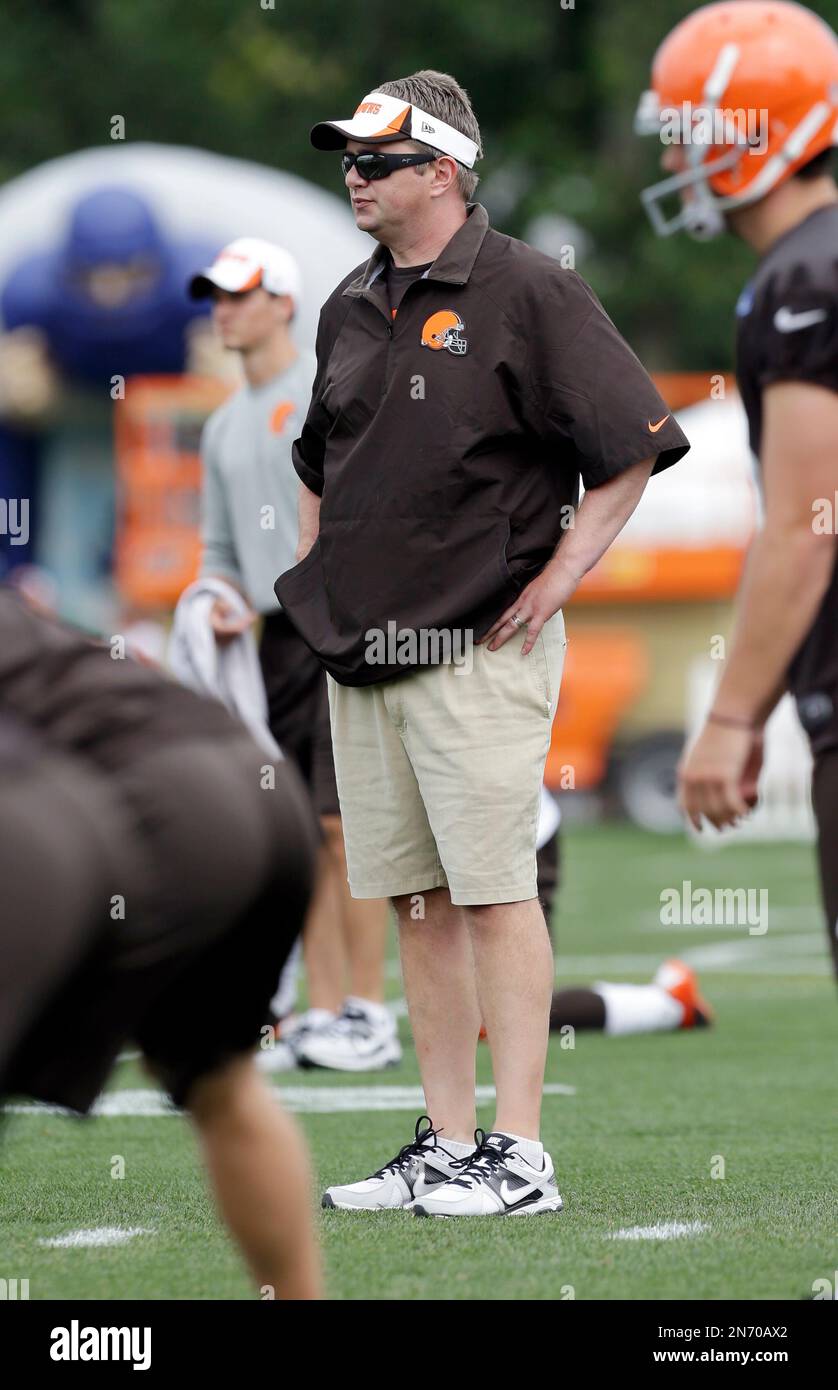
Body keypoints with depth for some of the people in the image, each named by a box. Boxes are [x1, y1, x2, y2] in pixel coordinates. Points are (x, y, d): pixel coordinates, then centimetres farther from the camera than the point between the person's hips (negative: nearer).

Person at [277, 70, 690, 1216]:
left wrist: (562, 574, -10)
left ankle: (521, 1155, -7)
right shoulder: (352, 307, 15)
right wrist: (315, 581, 18)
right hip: (361, 651, 7)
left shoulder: (527, 293, -7)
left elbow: (635, 444, -7)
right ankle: (447, 1146, 13)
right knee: (414, 897, 8)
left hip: (478, 649, -7)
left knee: (493, 890, -9)